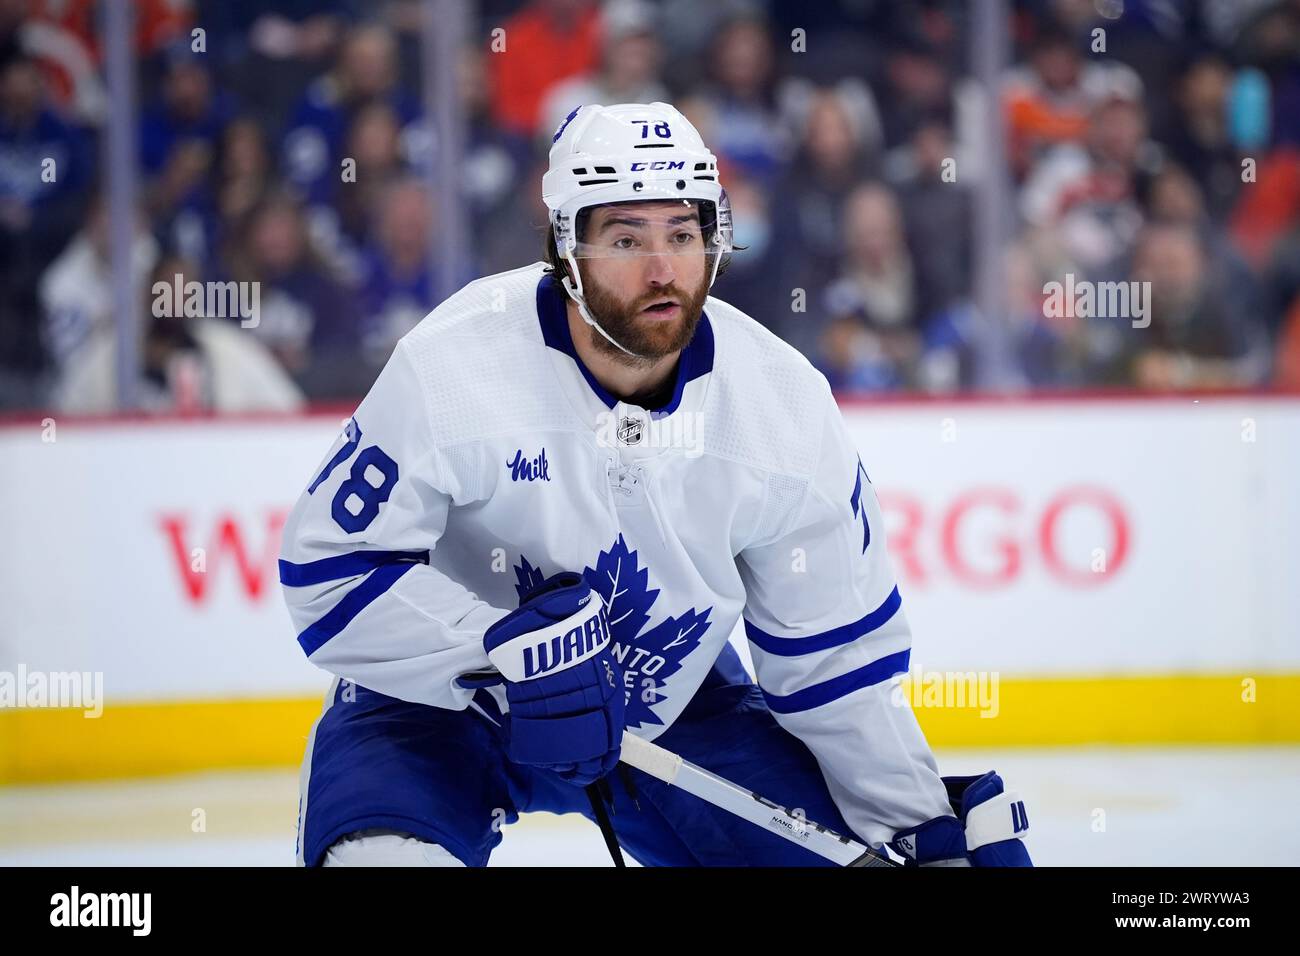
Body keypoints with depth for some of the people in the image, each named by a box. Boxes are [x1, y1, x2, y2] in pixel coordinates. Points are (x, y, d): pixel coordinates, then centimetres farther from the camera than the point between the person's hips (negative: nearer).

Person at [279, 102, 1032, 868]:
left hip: (670, 703, 4)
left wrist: (934, 828, -6)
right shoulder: (452, 367, -26)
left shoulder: (786, 403, -14)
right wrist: (508, 647, -34)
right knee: (381, 854, -32)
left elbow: (835, 652, -4)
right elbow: (330, 571, -23)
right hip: (441, 701, -4)